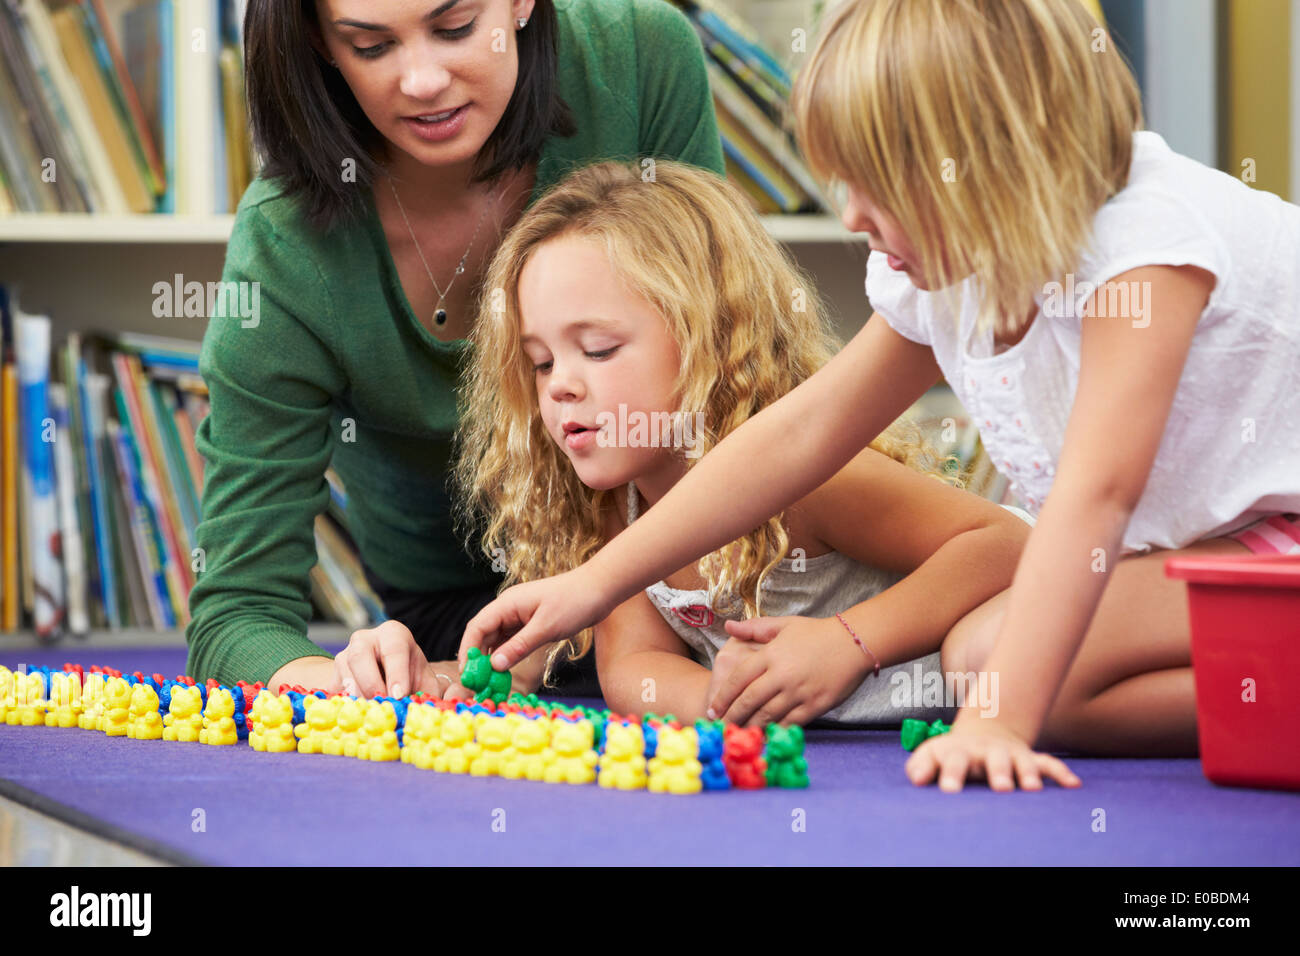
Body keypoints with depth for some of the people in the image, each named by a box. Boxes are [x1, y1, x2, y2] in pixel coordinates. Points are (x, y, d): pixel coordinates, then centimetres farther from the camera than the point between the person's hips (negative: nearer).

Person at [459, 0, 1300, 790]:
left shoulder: (1151, 237, -30)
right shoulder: (944, 275, -4)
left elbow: (1095, 493, -40)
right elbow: (802, 431, 3)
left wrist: (1000, 720, -48)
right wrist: (596, 584, 0)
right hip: (1183, 544, 9)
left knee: (1061, 669, -26)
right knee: (978, 652, -6)